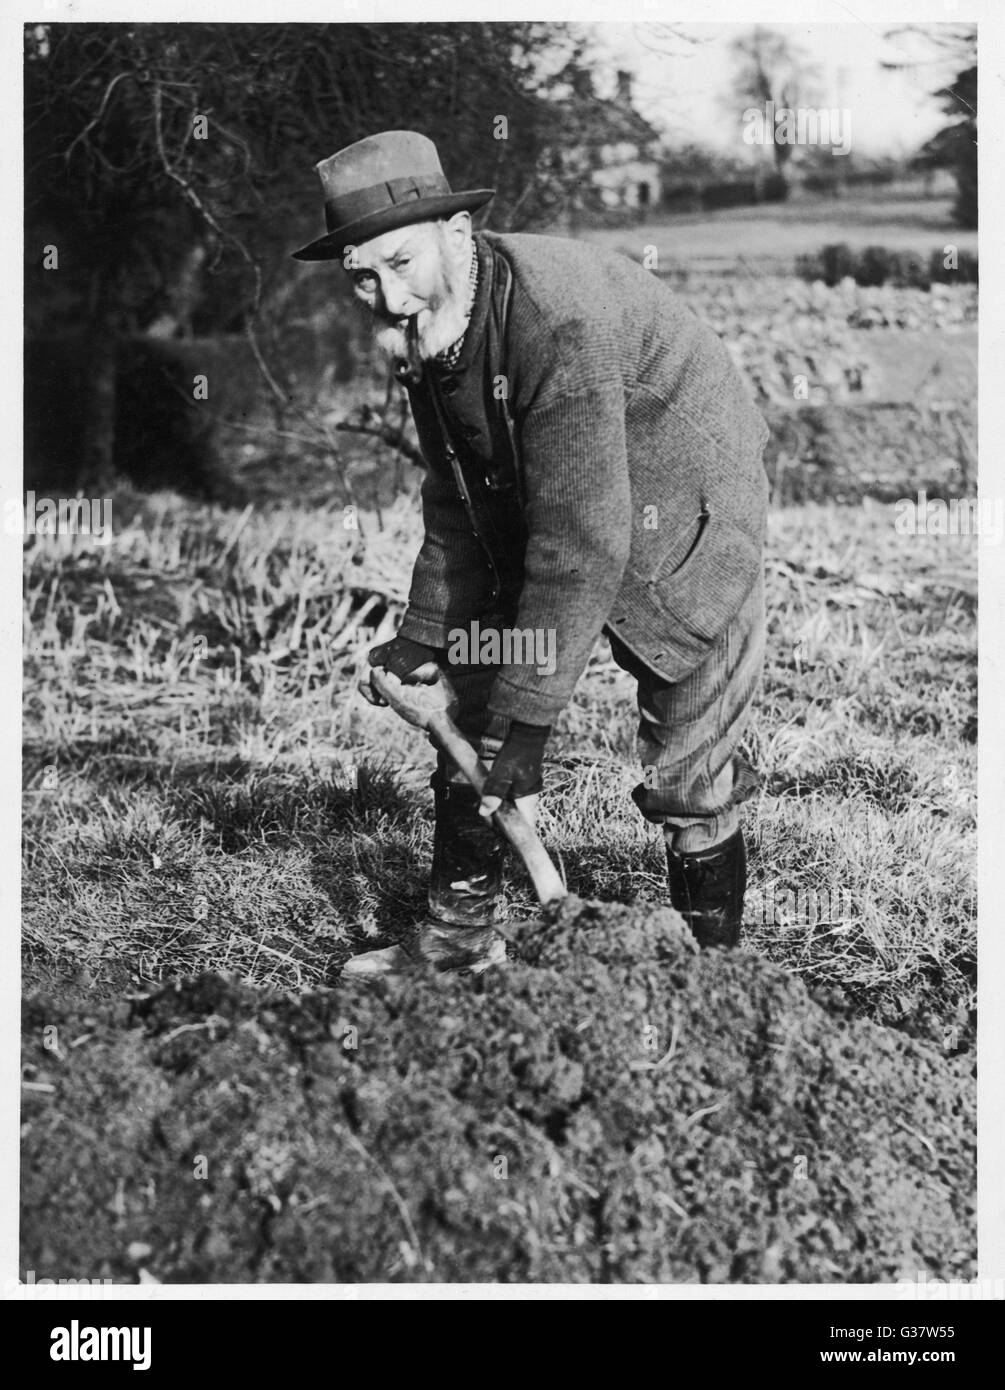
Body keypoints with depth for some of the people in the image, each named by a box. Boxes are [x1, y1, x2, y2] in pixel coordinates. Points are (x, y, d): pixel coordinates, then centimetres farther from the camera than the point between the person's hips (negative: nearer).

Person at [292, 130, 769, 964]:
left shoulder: (558, 322, -35)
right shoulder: (423, 325, -8)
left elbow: (583, 539, -36)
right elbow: (455, 504, 7)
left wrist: (531, 718, -33)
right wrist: (423, 636, 7)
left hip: (684, 537, -7)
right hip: (532, 534, 7)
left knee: (689, 784, 1)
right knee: (471, 745, 4)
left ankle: (717, 932, 24)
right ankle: (457, 924, 20)